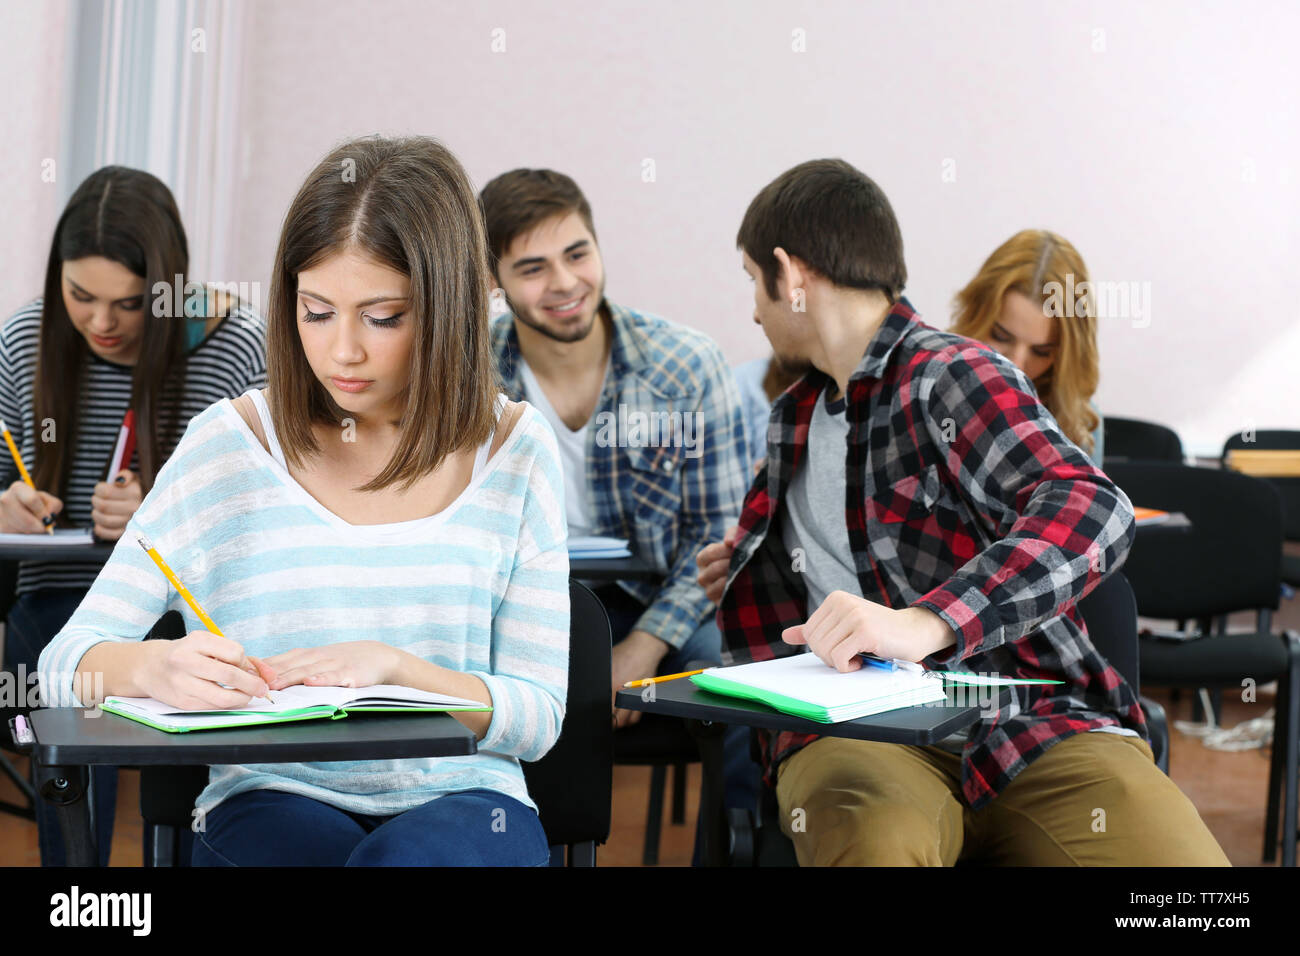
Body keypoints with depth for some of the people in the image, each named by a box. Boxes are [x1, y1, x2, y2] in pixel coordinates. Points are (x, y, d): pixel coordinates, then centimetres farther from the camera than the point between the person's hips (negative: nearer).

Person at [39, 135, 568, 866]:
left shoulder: (516, 451, 3)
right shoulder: (232, 444, 1)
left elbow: (539, 717, 1)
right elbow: (68, 660, 0)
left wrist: (395, 668, -16)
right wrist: (153, 667, -24)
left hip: (462, 800, 0)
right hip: (274, 798, 0)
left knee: (405, 857, -35)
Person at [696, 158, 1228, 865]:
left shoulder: (952, 377, -1)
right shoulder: (793, 419, 23)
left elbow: (1093, 511, -20)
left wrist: (927, 622, -31)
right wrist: (749, 565, 21)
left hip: (1033, 723, -3)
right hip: (855, 733, 3)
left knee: (1182, 858, -31)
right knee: (874, 834, -37)